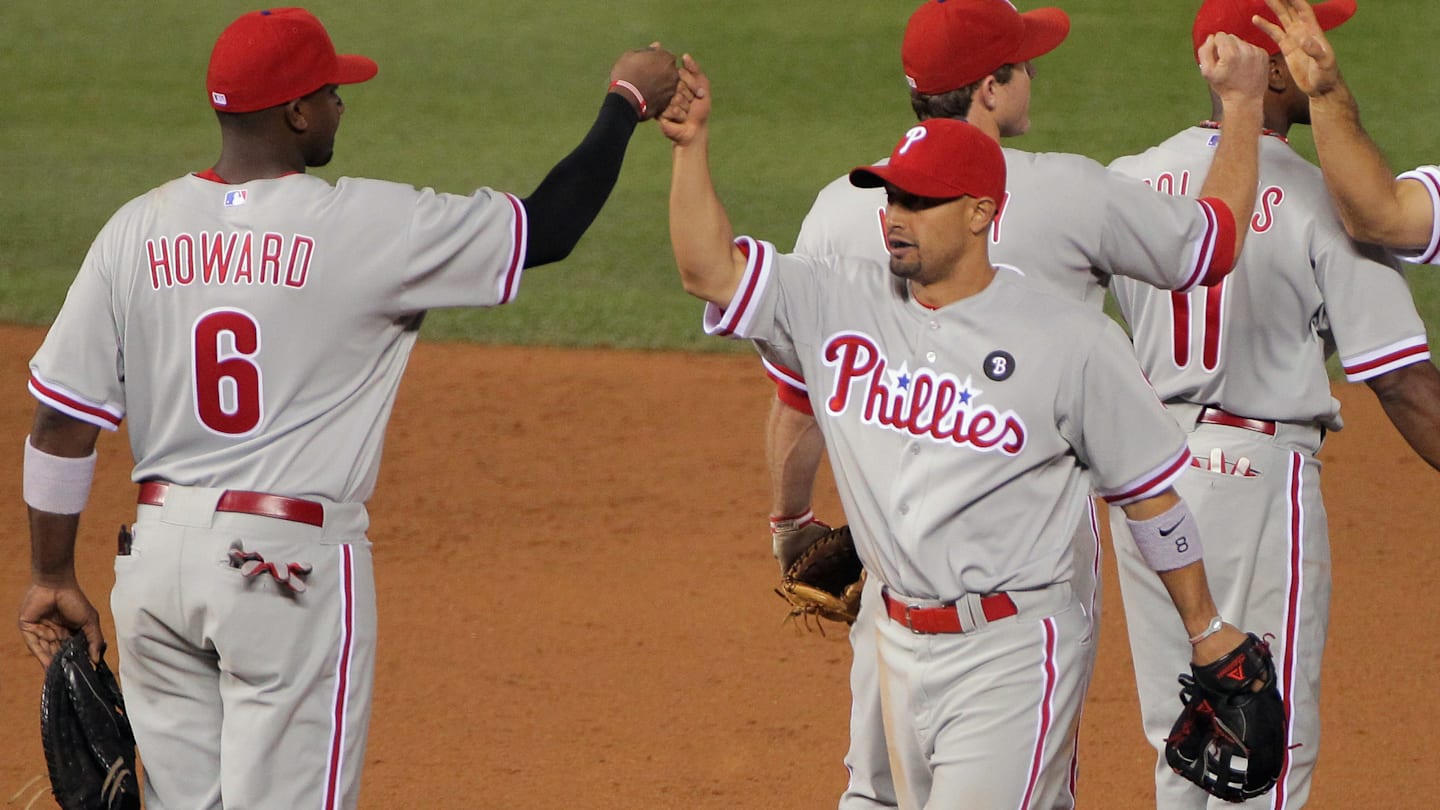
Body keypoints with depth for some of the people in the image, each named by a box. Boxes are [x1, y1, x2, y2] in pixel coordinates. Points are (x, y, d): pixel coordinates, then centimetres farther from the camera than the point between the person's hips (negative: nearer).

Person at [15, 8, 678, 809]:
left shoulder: (135, 231, 3)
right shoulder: (366, 225, -10)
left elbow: (63, 421, 3)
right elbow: (549, 226, -1)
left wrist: (54, 577, 13)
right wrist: (626, 103, 14)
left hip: (156, 555, 5)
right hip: (290, 563, -5)